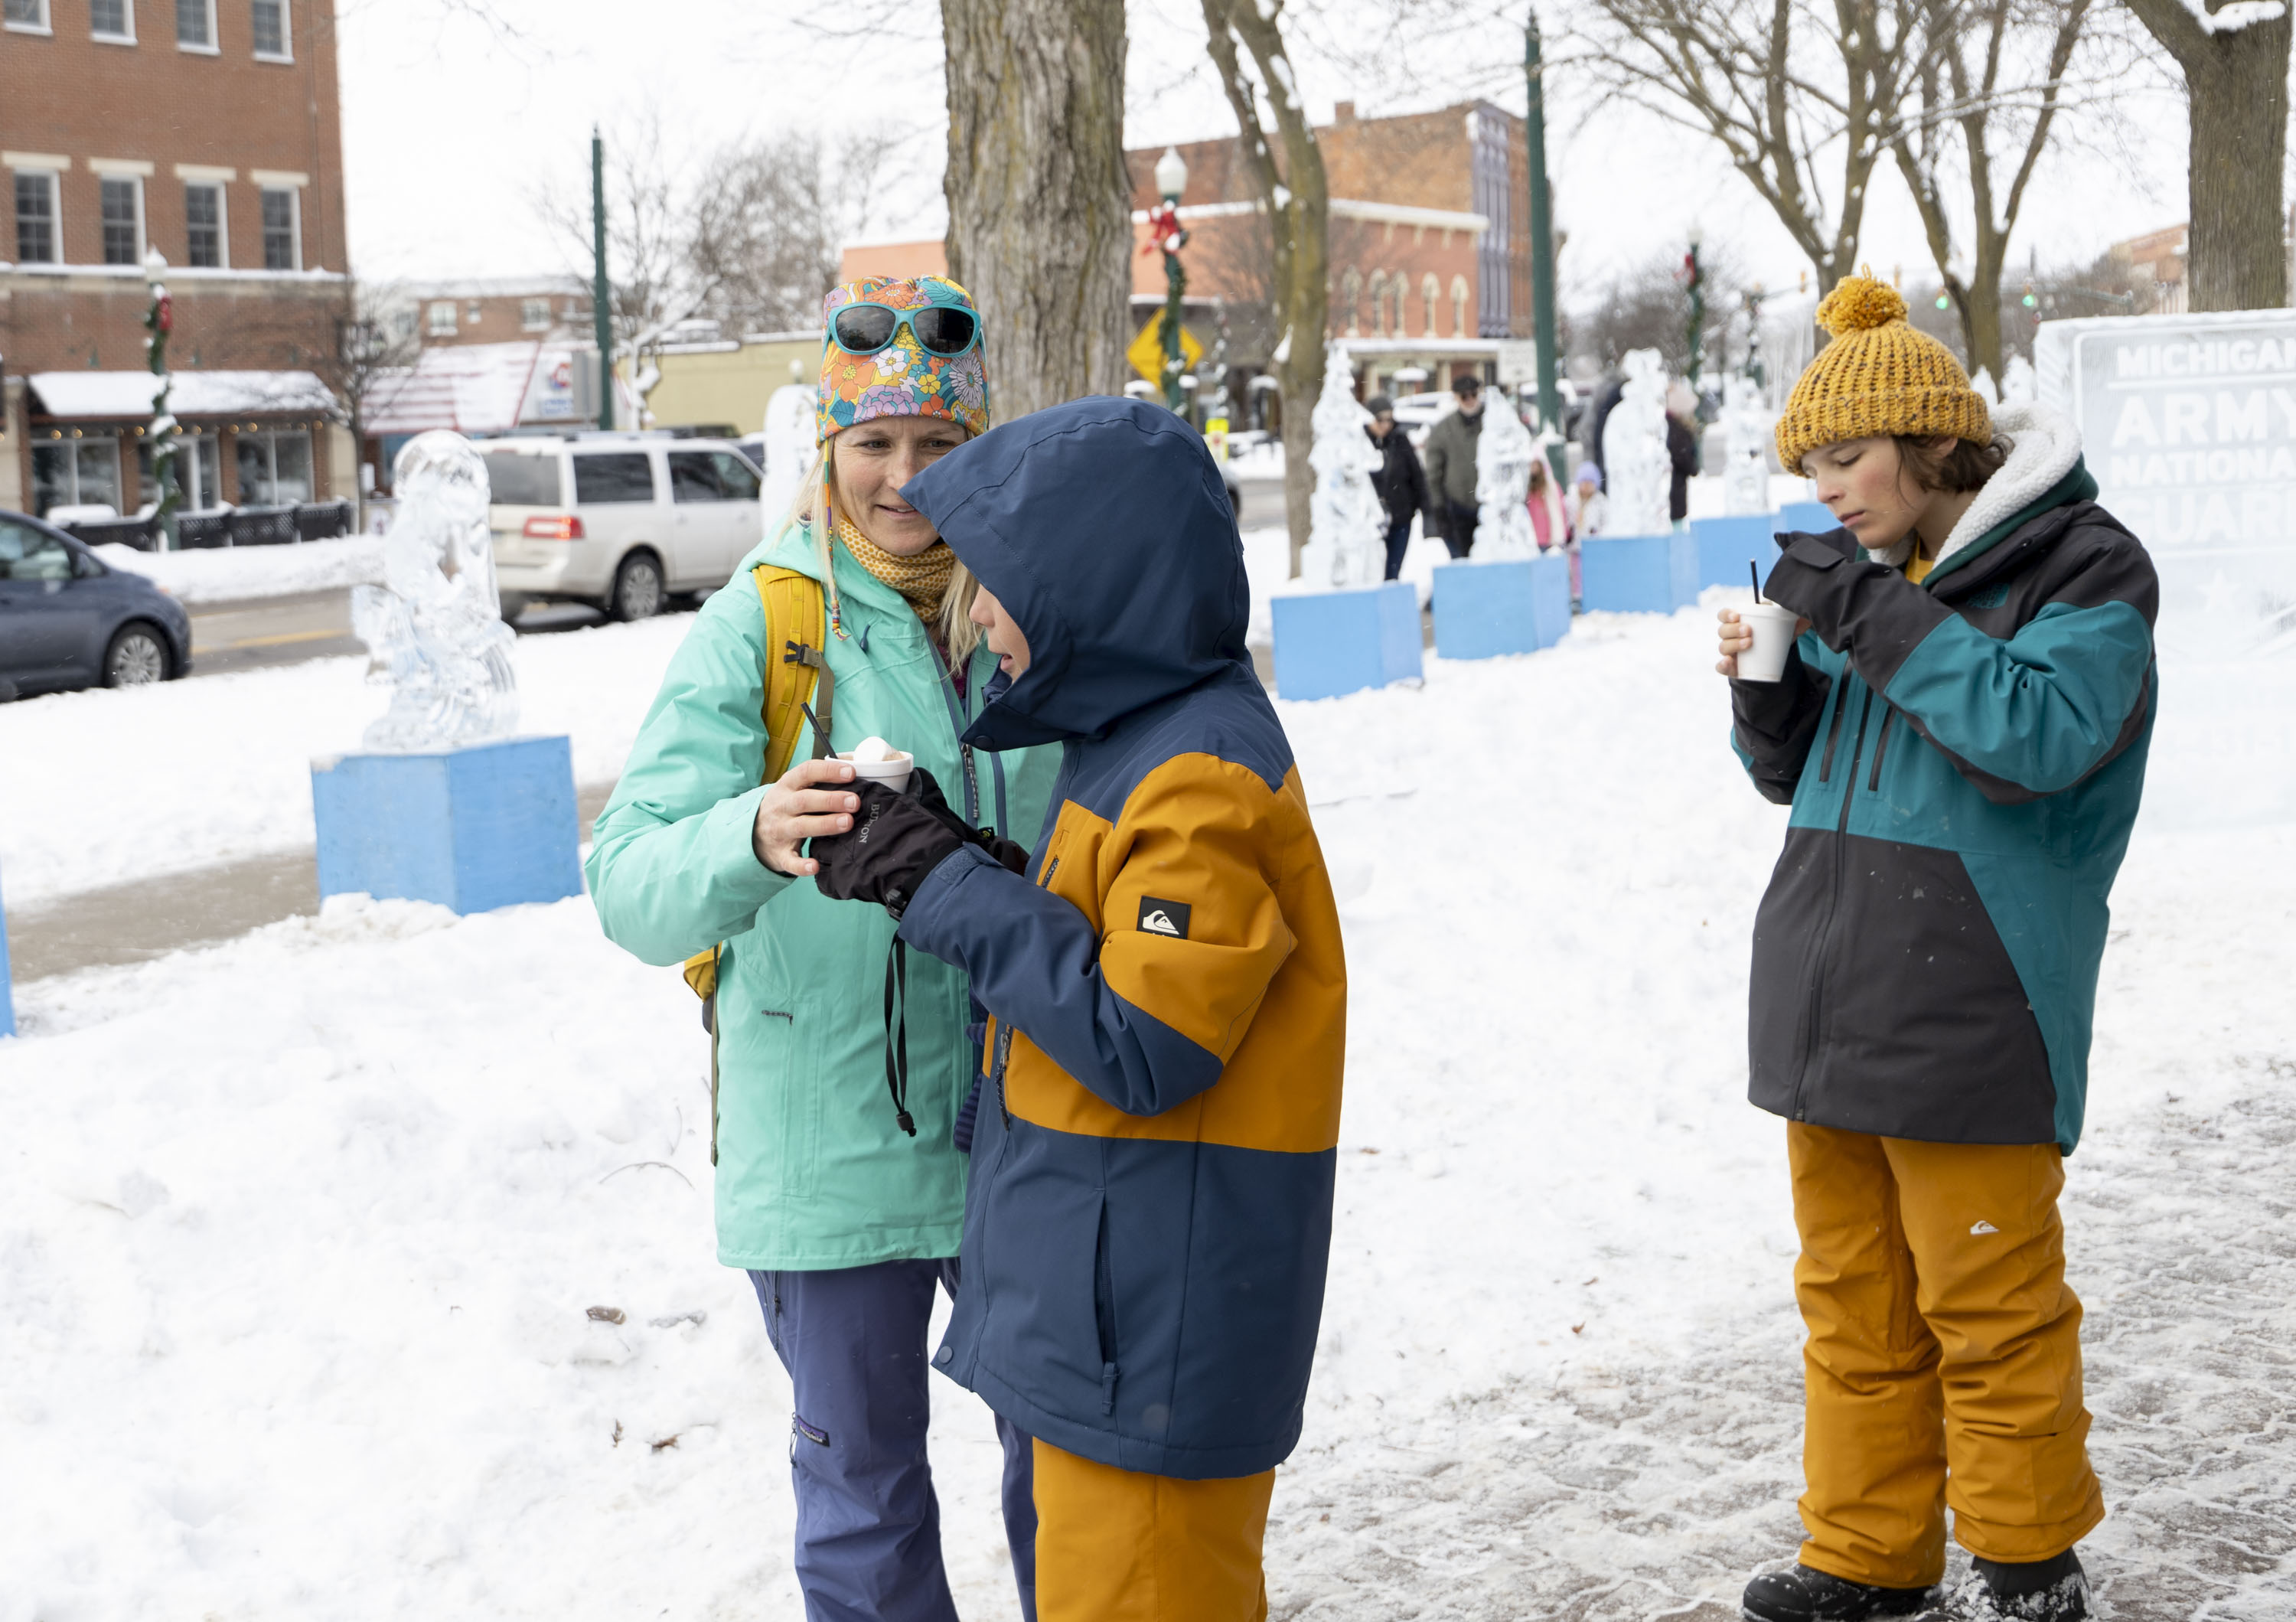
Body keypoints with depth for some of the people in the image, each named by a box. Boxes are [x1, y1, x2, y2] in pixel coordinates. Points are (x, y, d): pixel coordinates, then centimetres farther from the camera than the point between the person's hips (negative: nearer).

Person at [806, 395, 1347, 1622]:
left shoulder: (1206, 783, -21)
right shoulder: (1137, 739, 10)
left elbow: (1143, 1046, -25)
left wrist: (951, 890, -20)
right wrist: (940, 863, 0)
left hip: (1160, 1307, -10)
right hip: (1111, 1284, 10)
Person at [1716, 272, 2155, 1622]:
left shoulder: (2082, 568, -6)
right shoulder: (1874, 571, 13)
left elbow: (2041, 735, -22)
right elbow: (1794, 771, 19)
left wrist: (1874, 613, -22)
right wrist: (1767, 686, -3)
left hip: (1968, 1010, -7)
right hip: (1828, 993, 7)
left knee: (1987, 1300, 2)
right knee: (1853, 1298, 13)